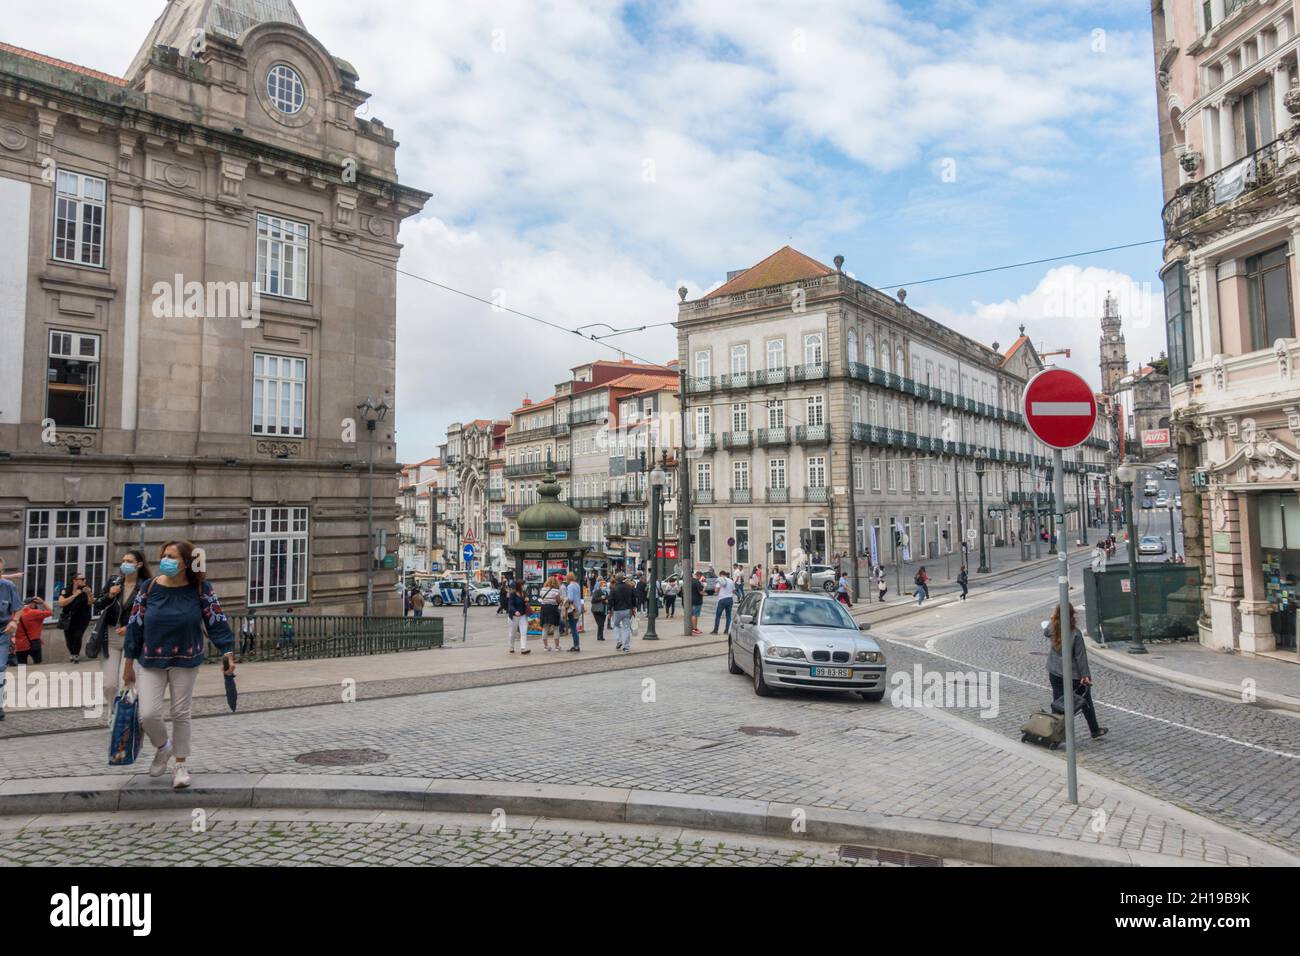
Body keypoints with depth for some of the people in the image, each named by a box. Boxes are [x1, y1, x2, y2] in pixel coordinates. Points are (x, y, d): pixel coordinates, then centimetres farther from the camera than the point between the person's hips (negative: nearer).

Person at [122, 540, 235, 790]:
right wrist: (129, 664, 3)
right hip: (151, 662, 1)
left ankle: (181, 766, 23)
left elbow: (217, 621, -6)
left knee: (181, 714, 7)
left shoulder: (200, 589, -8)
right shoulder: (149, 588, -5)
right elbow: (135, 625, 1)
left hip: (185, 662, -1)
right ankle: (163, 747, 25)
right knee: (148, 714, -8)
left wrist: (227, 651, -16)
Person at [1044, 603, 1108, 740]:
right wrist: (1085, 675, -11)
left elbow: (1045, 633, 17)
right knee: (1086, 703, 15)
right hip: (1073, 675, -4)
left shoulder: (1052, 629, -9)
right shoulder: (1075, 634, -21)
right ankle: (1095, 731, 30)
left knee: (1058, 704, 11)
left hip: (1054, 673, 4)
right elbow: (1081, 656, -16)